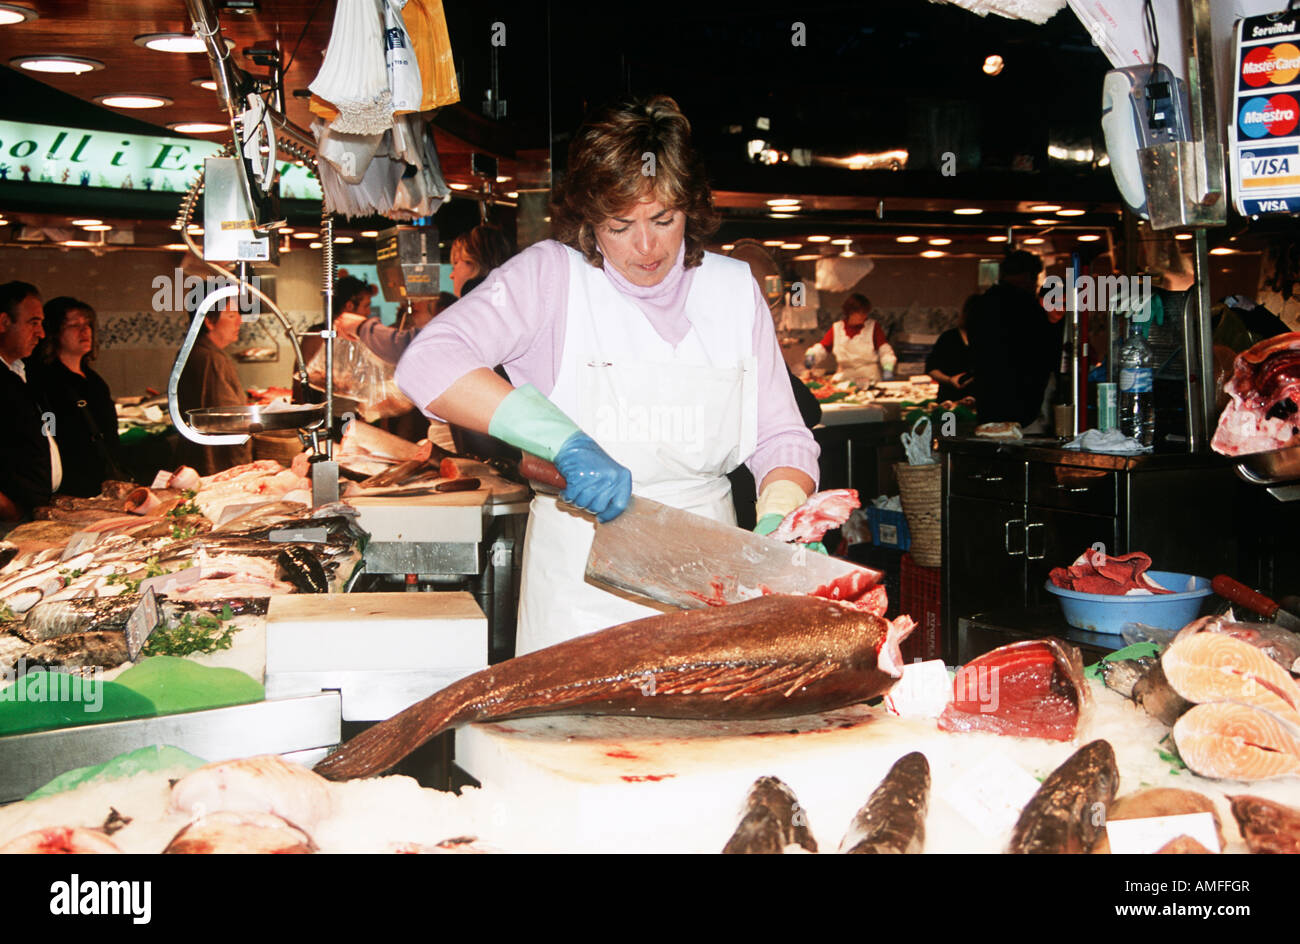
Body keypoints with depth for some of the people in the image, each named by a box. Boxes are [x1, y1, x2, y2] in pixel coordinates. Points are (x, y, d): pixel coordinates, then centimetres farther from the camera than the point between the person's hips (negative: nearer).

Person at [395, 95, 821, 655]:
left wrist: (779, 521, -12)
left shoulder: (734, 289, 5)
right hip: (581, 587, -3)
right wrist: (566, 442, -28)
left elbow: (780, 437, 9)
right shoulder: (552, 277, -7)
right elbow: (429, 365, -21)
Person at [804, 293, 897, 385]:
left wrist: (888, 368, -16)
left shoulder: (873, 326, 5)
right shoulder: (836, 328, 10)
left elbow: (885, 351, 0)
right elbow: (821, 347, 10)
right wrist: (811, 355, -11)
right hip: (844, 375, 2)